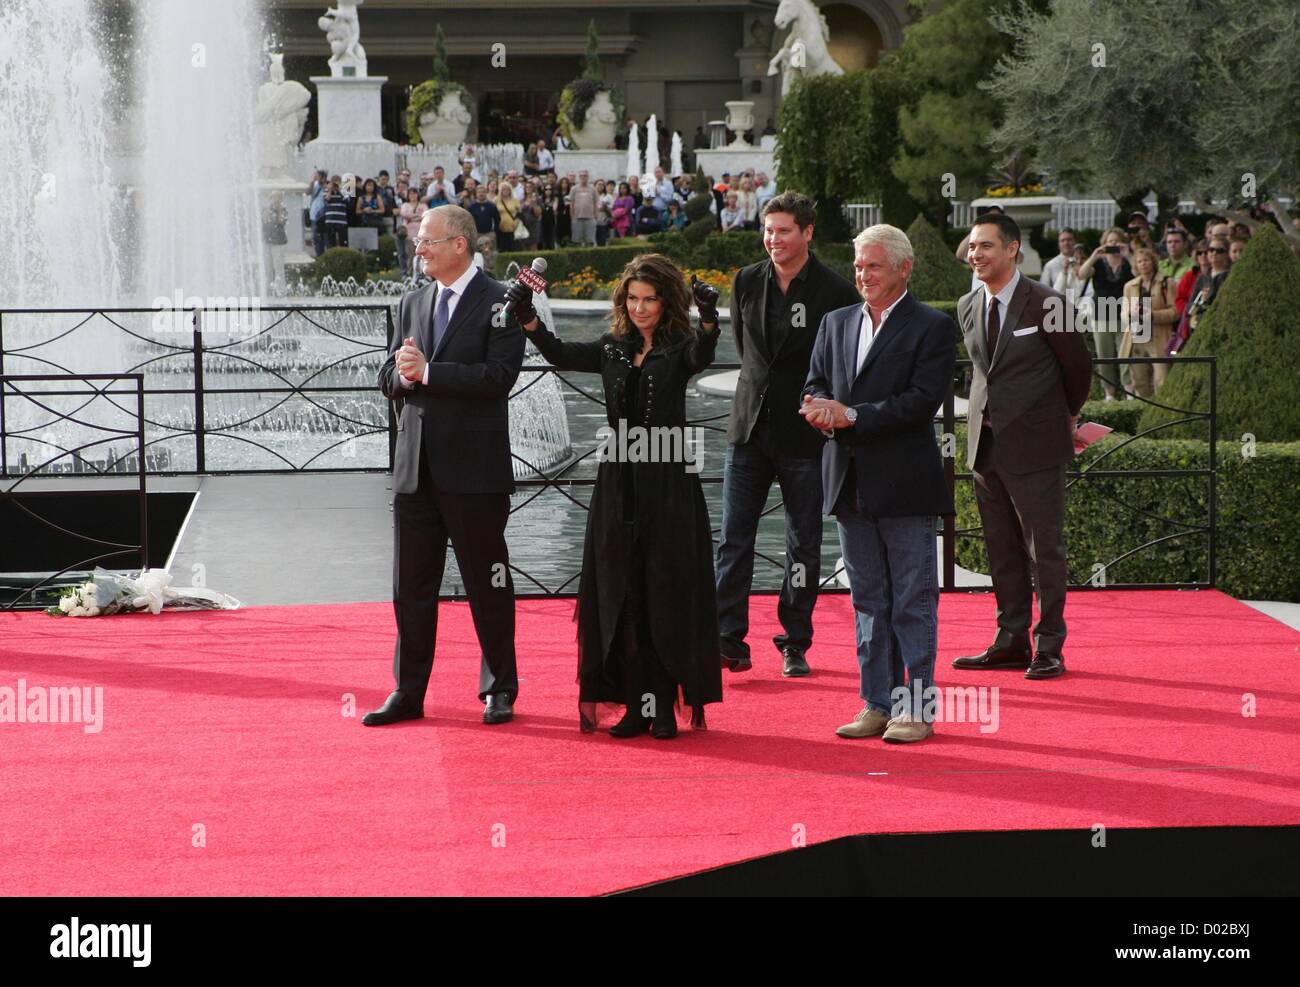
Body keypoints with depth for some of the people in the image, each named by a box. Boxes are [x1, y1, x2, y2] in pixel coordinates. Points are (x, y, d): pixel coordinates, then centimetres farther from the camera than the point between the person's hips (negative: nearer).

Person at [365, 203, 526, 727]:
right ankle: (408, 692, 16)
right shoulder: (412, 303, 14)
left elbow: (499, 375, -17)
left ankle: (500, 690, 15)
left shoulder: (500, 303, -6)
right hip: (415, 467, 6)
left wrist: (427, 372, -17)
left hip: (474, 470, -6)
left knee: (488, 586, 4)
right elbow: (388, 378, 14)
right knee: (410, 586, 8)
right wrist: (402, 373, -9)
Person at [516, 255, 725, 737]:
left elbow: (701, 355, -23)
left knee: (667, 596, -1)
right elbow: (561, 355, -1)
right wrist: (528, 318, -17)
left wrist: (709, 318, -43)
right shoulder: (612, 350, 11)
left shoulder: (679, 349, -1)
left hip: (669, 485, -4)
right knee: (622, 597, 4)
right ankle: (637, 706, 11)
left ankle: (664, 707, 5)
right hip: (619, 486, 4)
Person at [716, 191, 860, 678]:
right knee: (733, 540, 0)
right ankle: (728, 641, 2)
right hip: (749, 428, 3)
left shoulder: (835, 292, -8)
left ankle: (795, 645, 14)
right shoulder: (746, 281, 4)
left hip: (805, 436, -3)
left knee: (804, 546, 6)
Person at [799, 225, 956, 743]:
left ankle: (915, 709, 5)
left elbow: (923, 400, -15)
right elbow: (815, 385, 13)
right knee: (869, 600, 11)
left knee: (913, 601, 0)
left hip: (904, 485, -6)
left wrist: (851, 415, -18)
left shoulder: (932, 327, -5)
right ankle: (876, 704, 17)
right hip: (850, 482, 6)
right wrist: (822, 410, -12)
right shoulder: (836, 322, 14)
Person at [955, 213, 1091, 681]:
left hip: (1034, 447, -6)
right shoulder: (967, 307, 8)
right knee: (1002, 550, 11)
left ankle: (1049, 649, 3)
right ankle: (1011, 641, 18)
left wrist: (1064, 416, 15)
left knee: (1044, 550, -2)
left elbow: (1078, 366, 2)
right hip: (985, 445, 6)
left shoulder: (1044, 304, -10)